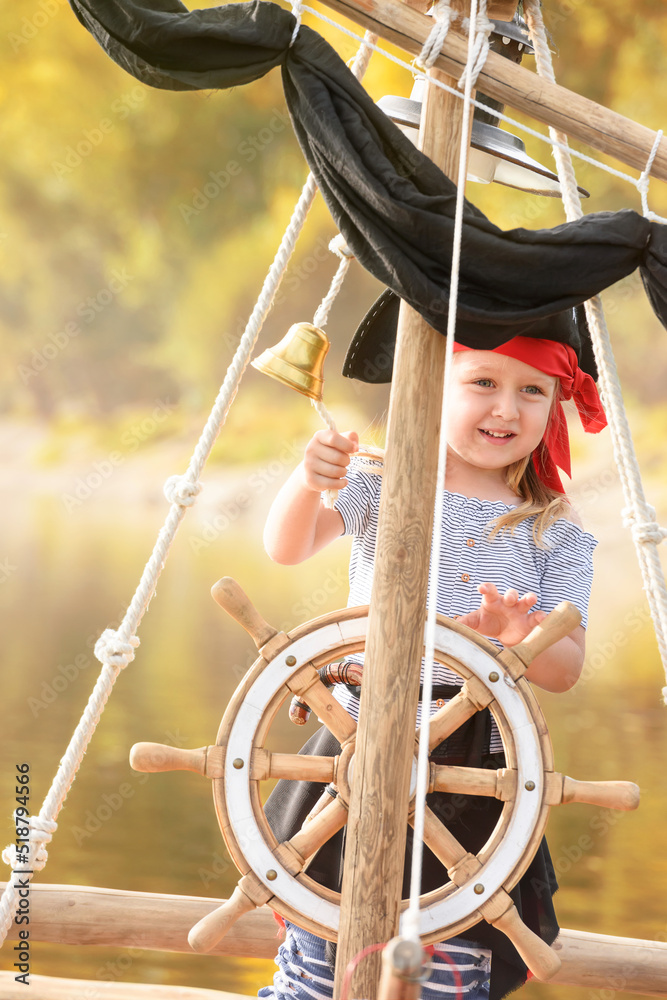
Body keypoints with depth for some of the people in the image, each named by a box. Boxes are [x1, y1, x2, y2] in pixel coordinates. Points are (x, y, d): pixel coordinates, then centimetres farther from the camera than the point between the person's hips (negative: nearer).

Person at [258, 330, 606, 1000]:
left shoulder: (555, 534, 3)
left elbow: (565, 670, -1)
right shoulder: (382, 486, 1)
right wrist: (308, 484, -34)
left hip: (476, 772, 1)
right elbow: (286, 547, -13)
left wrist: (525, 636, -24)